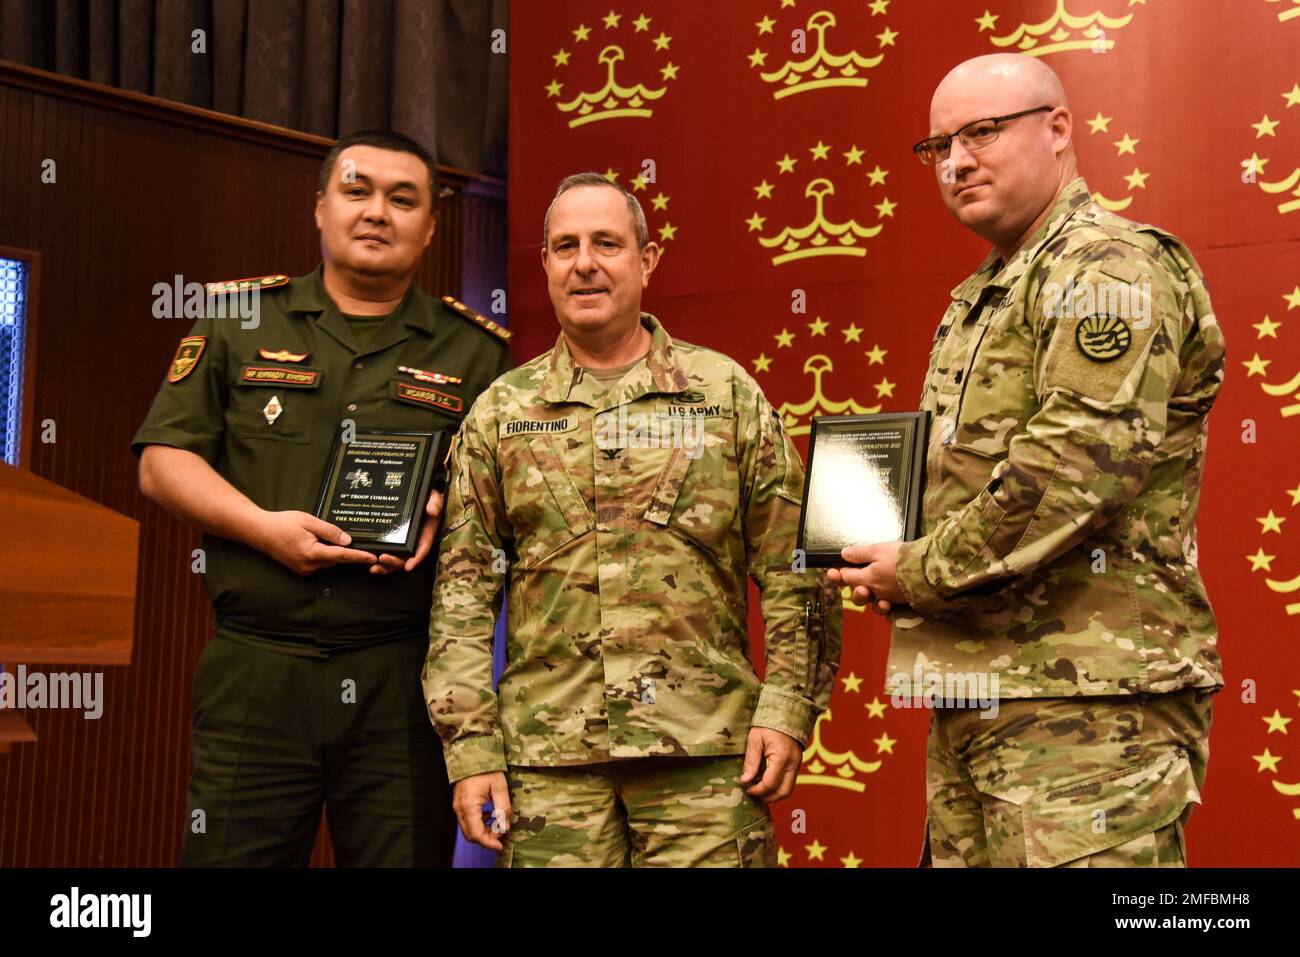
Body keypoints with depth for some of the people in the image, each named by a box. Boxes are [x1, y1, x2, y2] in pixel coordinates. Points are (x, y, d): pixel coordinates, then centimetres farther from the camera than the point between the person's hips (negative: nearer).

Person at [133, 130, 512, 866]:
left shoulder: (476, 350, 10)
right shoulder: (239, 319, 10)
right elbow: (163, 461, 6)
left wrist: (444, 513, -10)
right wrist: (265, 526, -10)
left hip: (405, 675, 0)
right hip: (256, 668, 0)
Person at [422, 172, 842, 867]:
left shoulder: (728, 393, 6)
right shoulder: (500, 413, 9)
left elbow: (793, 570, 5)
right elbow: (462, 591, 7)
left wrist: (786, 711, -4)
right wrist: (471, 748, 0)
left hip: (706, 754, -1)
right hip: (549, 758, 1)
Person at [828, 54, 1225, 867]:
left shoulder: (1108, 268, -9)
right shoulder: (979, 299, 22)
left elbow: (1073, 471, -21)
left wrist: (923, 572, -12)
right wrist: (892, 568, 7)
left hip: (1087, 702, -9)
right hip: (973, 692, 10)